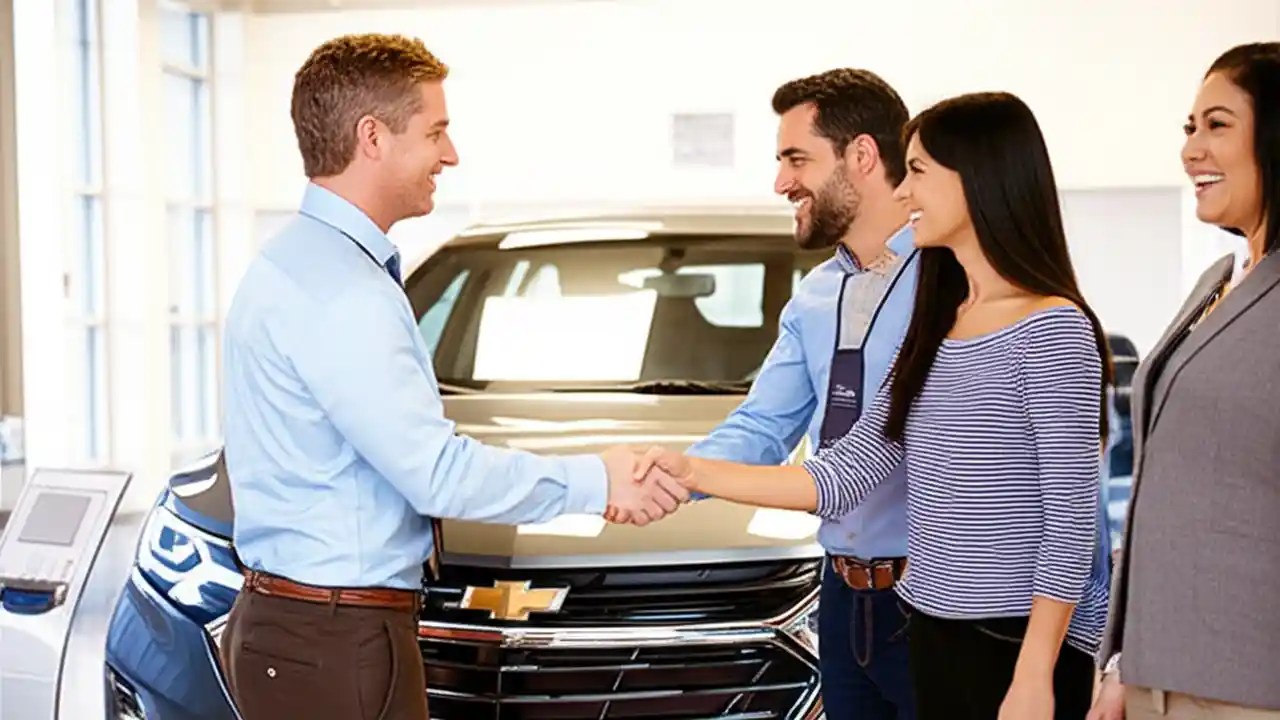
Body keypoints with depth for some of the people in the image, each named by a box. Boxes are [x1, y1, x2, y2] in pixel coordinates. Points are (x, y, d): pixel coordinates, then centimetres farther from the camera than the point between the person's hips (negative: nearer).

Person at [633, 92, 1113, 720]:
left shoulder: (1052, 328, -12)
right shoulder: (935, 330, 11)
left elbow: (1072, 518, -14)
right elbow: (848, 475, 6)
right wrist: (694, 473, -1)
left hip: (1024, 644, -7)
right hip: (932, 636, 7)